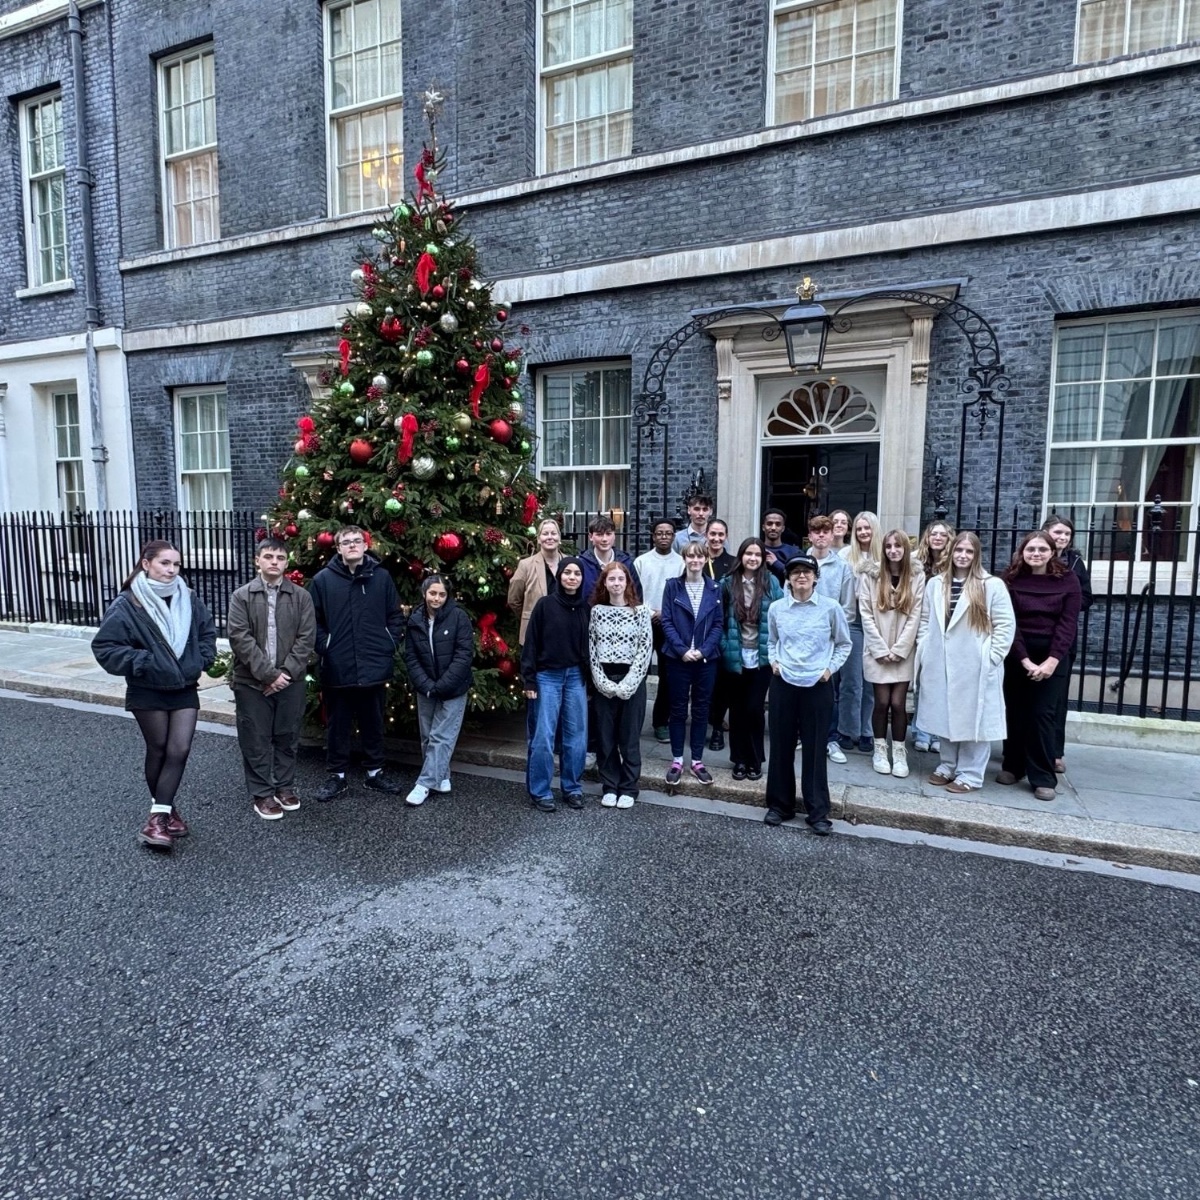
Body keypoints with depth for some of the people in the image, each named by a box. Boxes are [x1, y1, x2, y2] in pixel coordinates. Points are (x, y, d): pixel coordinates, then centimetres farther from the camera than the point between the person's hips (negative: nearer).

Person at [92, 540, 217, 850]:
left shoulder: (189, 600, -1)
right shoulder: (127, 605, -13)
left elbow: (208, 632, 13)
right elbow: (104, 647, -12)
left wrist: (202, 660, -1)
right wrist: (144, 662, -19)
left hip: (185, 690, 3)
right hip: (148, 693, -3)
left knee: (179, 750, -3)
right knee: (159, 751, 9)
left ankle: (158, 815, 6)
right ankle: (164, 811, 27)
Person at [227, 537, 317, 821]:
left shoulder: (301, 596, 2)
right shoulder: (242, 596, -1)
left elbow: (306, 638, -3)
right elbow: (239, 638, -10)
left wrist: (286, 672, -12)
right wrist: (268, 674, -16)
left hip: (291, 681, 1)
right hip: (252, 682, -1)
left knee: (287, 737, 11)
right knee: (256, 740, 6)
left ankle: (285, 787, 27)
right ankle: (261, 794, 18)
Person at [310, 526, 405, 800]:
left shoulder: (381, 576, 2)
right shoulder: (323, 579, -2)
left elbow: (395, 617, 6)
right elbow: (314, 621, 1)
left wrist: (389, 647, -2)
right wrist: (324, 648, -8)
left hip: (375, 666, 1)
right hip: (337, 669, -1)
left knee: (374, 724, 14)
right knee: (338, 725, 11)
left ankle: (375, 773, 29)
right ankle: (337, 775, 26)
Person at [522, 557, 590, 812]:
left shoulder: (585, 608, 5)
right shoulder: (545, 604, -5)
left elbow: (588, 645, 9)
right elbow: (531, 643, -5)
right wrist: (529, 680, -9)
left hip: (576, 677, 4)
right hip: (548, 676, -3)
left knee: (577, 736, 6)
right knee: (544, 737, -2)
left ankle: (572, 788, 21)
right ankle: (540, 792, 11)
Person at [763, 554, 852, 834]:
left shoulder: (831, 608, -5)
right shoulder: (776, 608, 0)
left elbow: (844, 644, 7)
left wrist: (831, 668, -5)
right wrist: (773, 661, 0)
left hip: (818, 685, -2)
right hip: (783, 683, 2)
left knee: (814, 748, 4)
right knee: (781, 745, 8)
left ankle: (818, 811, 17)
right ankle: (779, 804, 23)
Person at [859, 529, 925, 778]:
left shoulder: (917, 576, 2)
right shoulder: (870, 576, 0)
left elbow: (915, 616, -2)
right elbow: (866, 614, -3)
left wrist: (899, 649, -9)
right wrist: (881, 649, -9)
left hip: (903, 652, 1)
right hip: (877, 651, 0)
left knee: (898, 703, -2)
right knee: (881, 702, 0)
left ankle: (899, 752, 13)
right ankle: (880, 749, 16)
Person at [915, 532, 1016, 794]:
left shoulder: (992, 585, -5)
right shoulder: (935, 584, 8)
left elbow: (1006, 625, -6)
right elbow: (925, 621, 10)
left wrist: (991, 657, -10)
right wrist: (924, 650, 2)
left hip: (976, 666, -4)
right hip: (940, 664, 4)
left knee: (974, 719, 3)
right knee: (945, 717, 14)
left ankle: (970, 775, 14)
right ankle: (947, 767, 27)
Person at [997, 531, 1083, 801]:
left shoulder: (1068, 579, -2)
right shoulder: (1012, 579, -2)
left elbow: (1068, 622, -7)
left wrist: (1052, 660, -16)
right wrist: (1025, 660, -16)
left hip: (1053, 657, -1)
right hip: (1017, 655, 1)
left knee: (1043, 714, -3)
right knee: (1016, 712, 9)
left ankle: (1043, 778, 4)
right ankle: (1012, 766, 22)